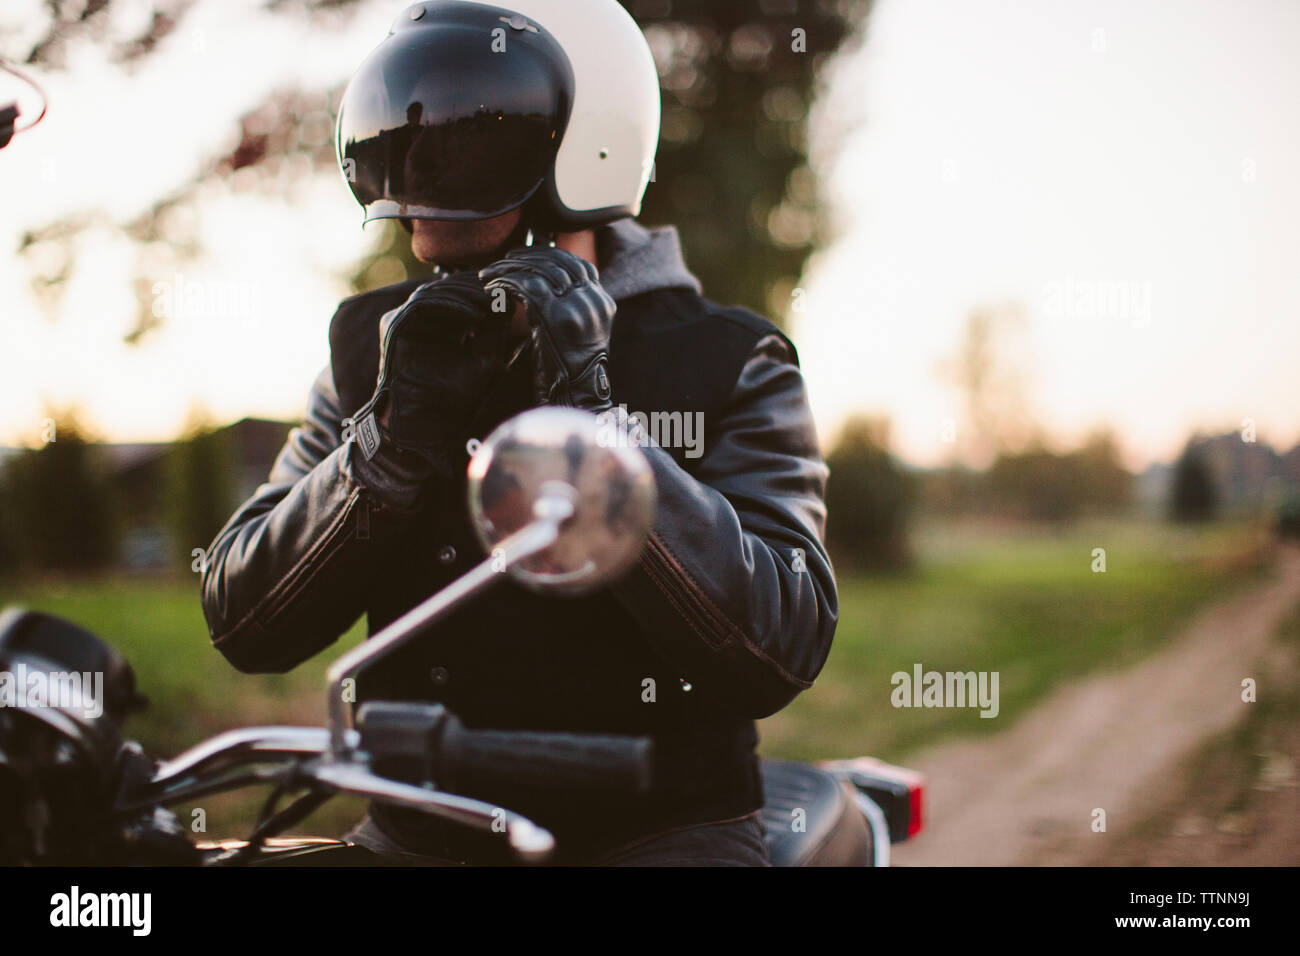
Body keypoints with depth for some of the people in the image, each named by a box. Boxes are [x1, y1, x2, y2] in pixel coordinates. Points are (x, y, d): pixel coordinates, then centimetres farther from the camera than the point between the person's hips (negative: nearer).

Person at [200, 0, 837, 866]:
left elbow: (782, 650, -13)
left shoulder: (727, 363, -1)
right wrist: (394, 439, -11)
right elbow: (244, 627, 3)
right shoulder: (375, 346, 9)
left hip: (661, 829, -2)